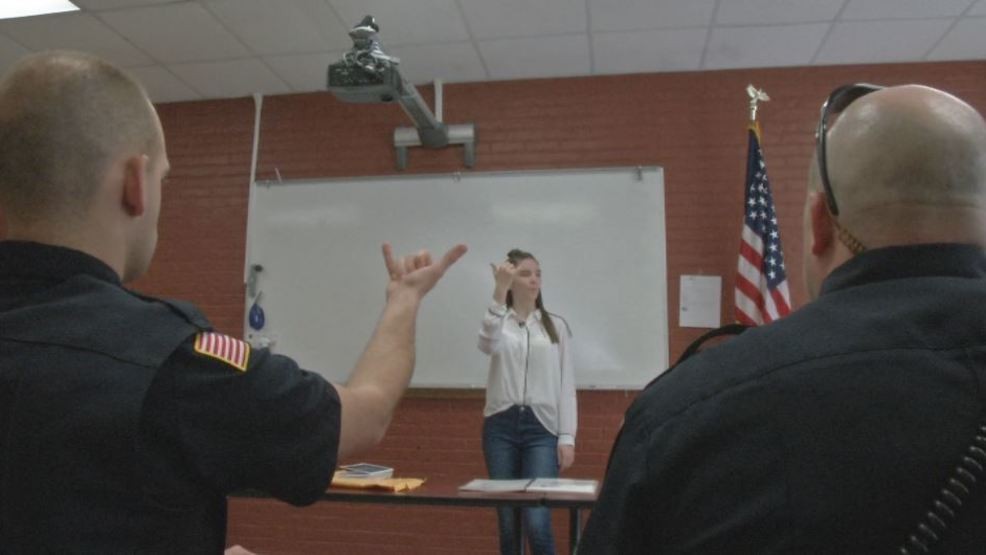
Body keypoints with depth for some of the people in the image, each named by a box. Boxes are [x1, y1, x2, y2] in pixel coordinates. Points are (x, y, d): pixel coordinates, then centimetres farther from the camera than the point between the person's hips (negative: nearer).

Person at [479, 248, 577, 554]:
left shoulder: (556, 325, 7)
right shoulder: (498, 321, 5)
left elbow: (566, 385, 5)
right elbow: (488, 344, -22)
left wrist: (567, 437, -3)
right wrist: (498, 292, -31)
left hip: (541, 428, -1)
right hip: (500, 426, 1)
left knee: (537, 523, -10)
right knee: (507, 523, 7)